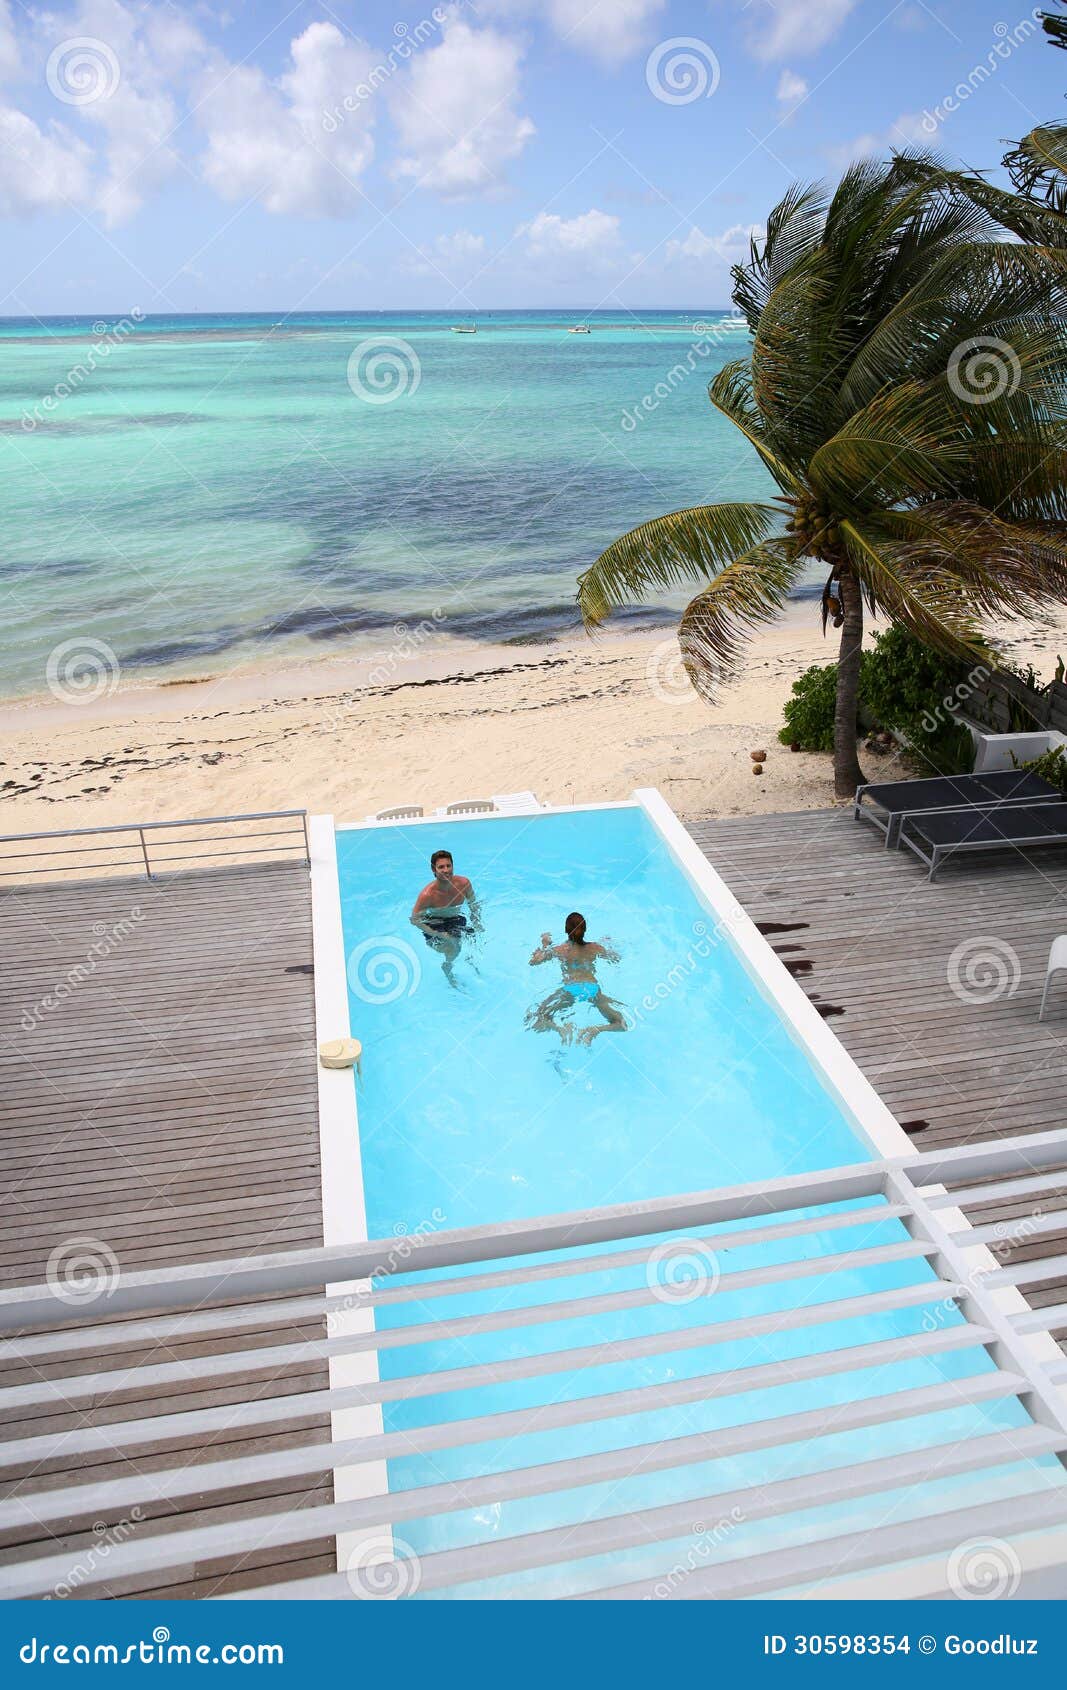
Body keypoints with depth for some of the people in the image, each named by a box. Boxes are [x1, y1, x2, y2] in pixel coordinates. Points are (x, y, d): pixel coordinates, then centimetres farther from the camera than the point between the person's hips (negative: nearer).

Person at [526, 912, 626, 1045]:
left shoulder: (559, 950, 4)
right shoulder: (595, 948, 10)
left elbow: (532, 962, 14)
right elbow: (616, 958, 28)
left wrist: (544, 944, 29)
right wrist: (608, 944, 46)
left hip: (570, 990, -2)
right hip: (594, 989, 2)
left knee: (532, 1021, 4)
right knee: (622, 1024, 12)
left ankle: (561, 1028, -25)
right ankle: (595, 1031, -19)